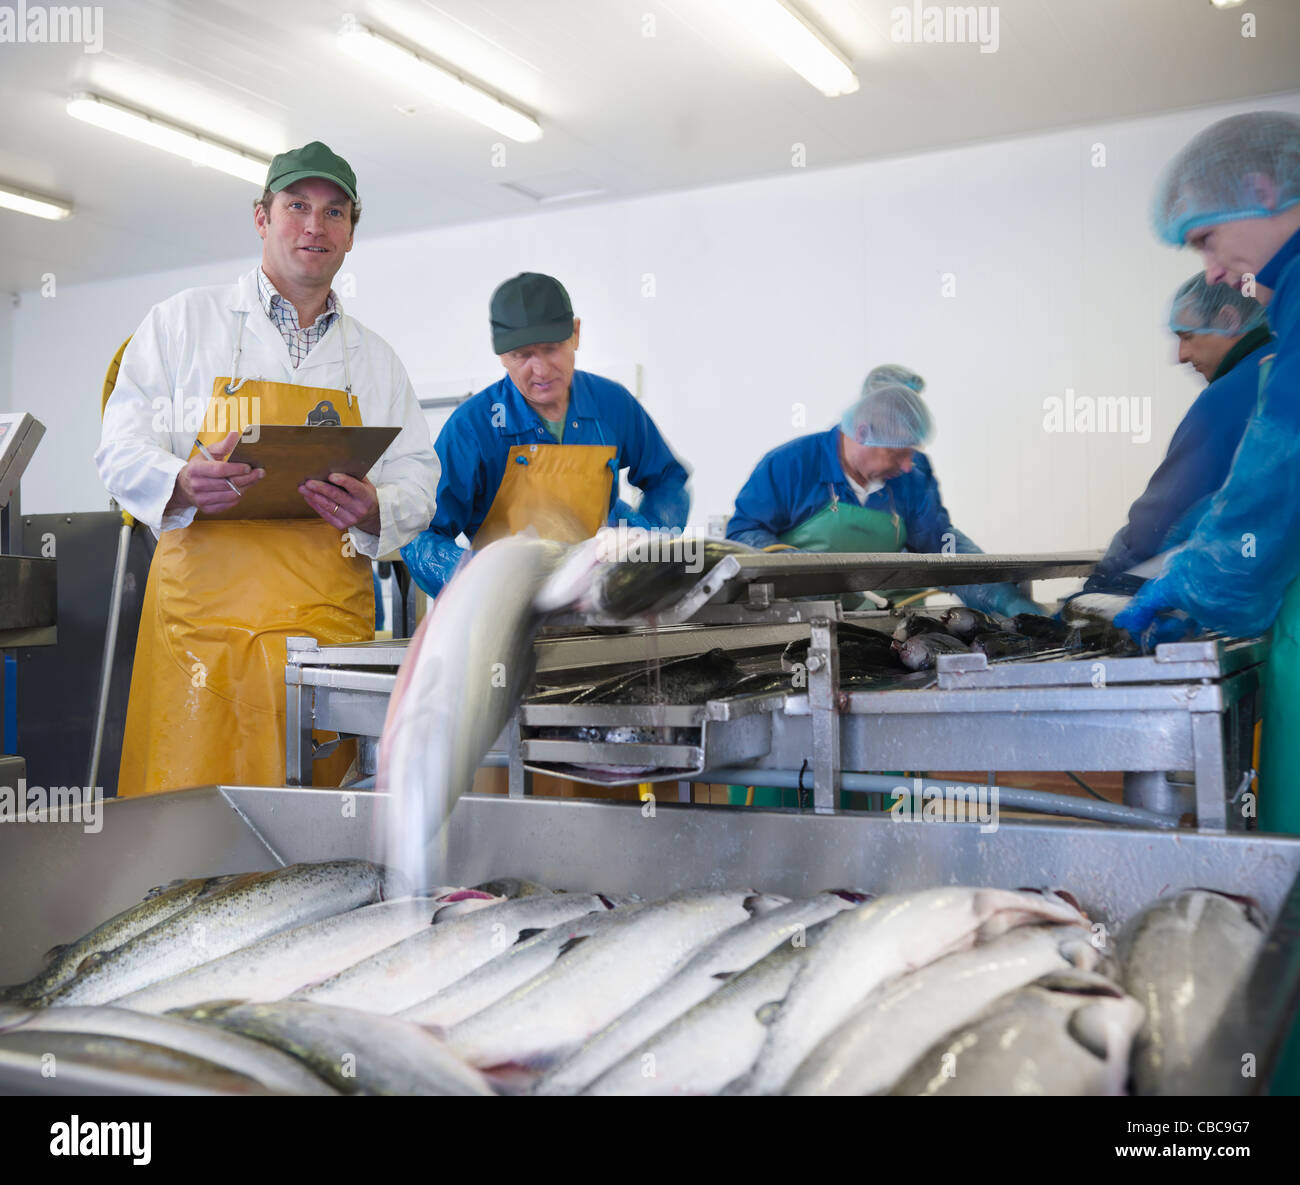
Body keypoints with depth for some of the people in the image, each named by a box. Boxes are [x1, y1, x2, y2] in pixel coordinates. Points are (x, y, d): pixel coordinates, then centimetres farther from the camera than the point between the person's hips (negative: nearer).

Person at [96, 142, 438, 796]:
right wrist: (181, 485, -18)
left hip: (331, 617, 2)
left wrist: (373, 512, -10)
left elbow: (419, 480, 13)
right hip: (204, 611, -2)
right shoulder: (185, 320, 10)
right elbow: (123, 448, 4)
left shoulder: (374, 358, 17)